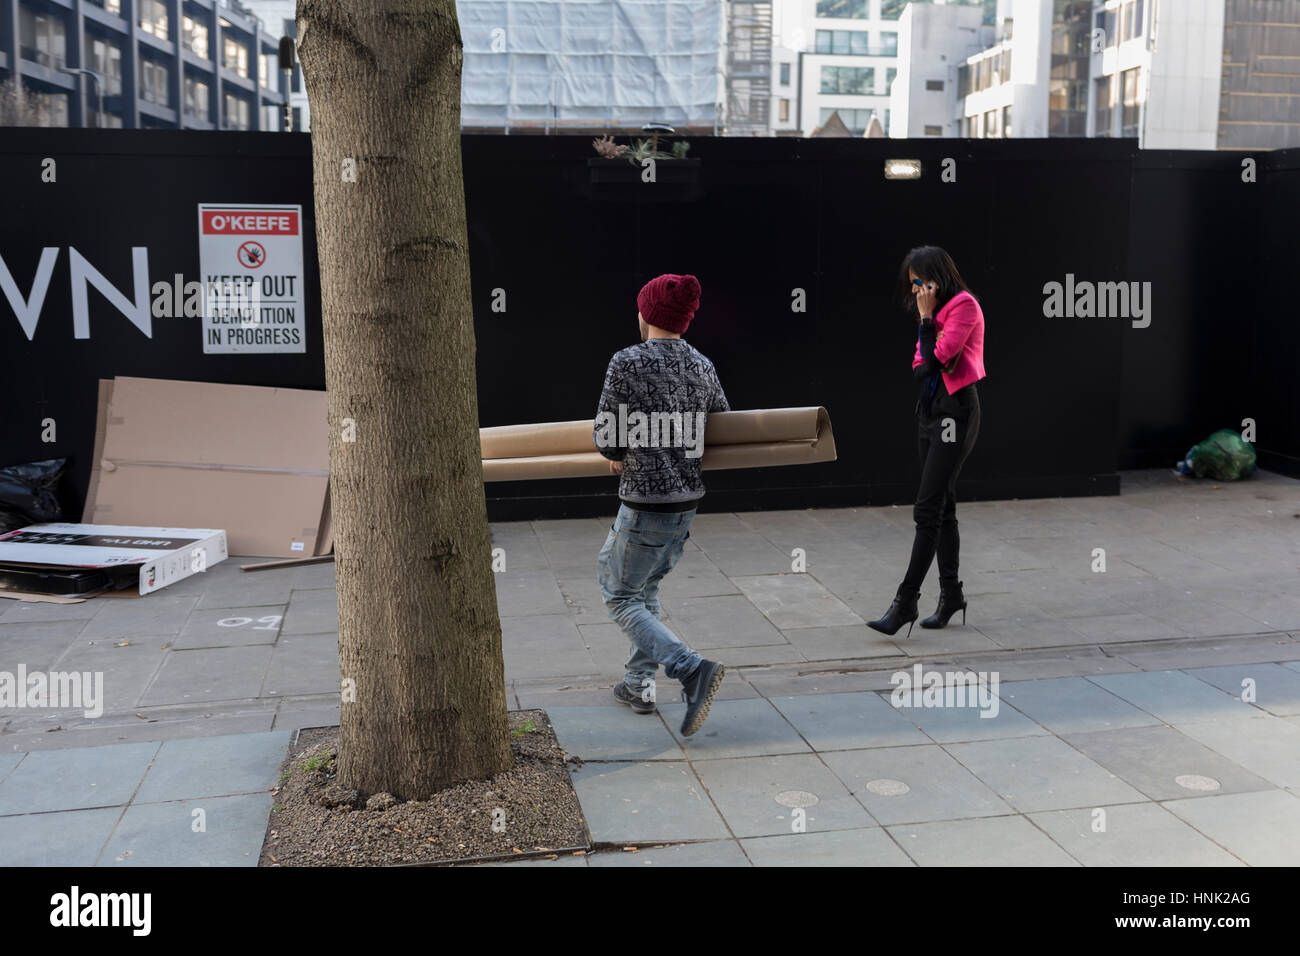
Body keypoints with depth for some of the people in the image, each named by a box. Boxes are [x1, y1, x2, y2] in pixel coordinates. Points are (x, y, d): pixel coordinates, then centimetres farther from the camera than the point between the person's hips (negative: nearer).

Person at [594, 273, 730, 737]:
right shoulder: (703, 367, 3)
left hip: (646, 505, -7)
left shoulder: (627, 363, -15)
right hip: (689, 501, 7)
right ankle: (639, 685, 30)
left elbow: (605, 438, -10)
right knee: (647, 588, 24)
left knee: (622, 598, 7)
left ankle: (692, 669, -11)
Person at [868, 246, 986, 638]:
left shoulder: (964, 305, -10)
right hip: (930, 408, 9)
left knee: (928, 509, -12)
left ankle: (906, 602, -11)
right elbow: (920, 367, 12)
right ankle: (951, 594, 21)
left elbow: (937, 358, -20)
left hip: (956, 411, -9)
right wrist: (929, 348, -8)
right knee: (942, 506, 12)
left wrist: (926, 316, -12)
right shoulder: (934, 310, 15)